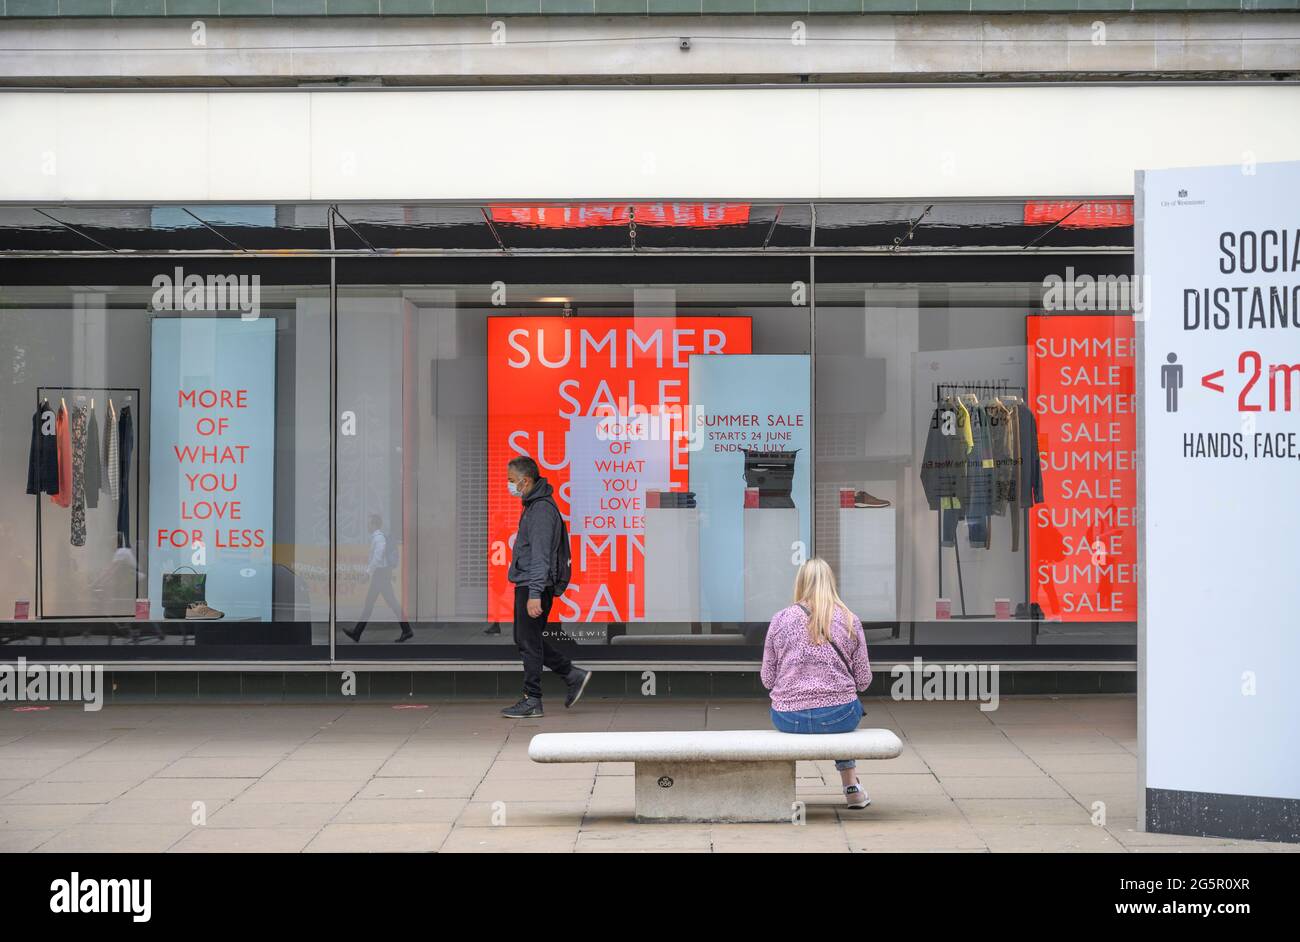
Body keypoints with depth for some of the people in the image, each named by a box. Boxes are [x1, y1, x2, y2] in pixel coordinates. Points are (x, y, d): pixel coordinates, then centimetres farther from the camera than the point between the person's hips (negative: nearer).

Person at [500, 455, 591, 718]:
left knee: (529, 643, -3)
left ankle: (532, 701, 5)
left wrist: (535, 594, -27)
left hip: (533, 586, -10)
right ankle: (573, 676, 22)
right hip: (525, 586, 10)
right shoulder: (533, 504, 15)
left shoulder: (541, 509, -18)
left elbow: (540, 556, -23)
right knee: (525, 640, 15)